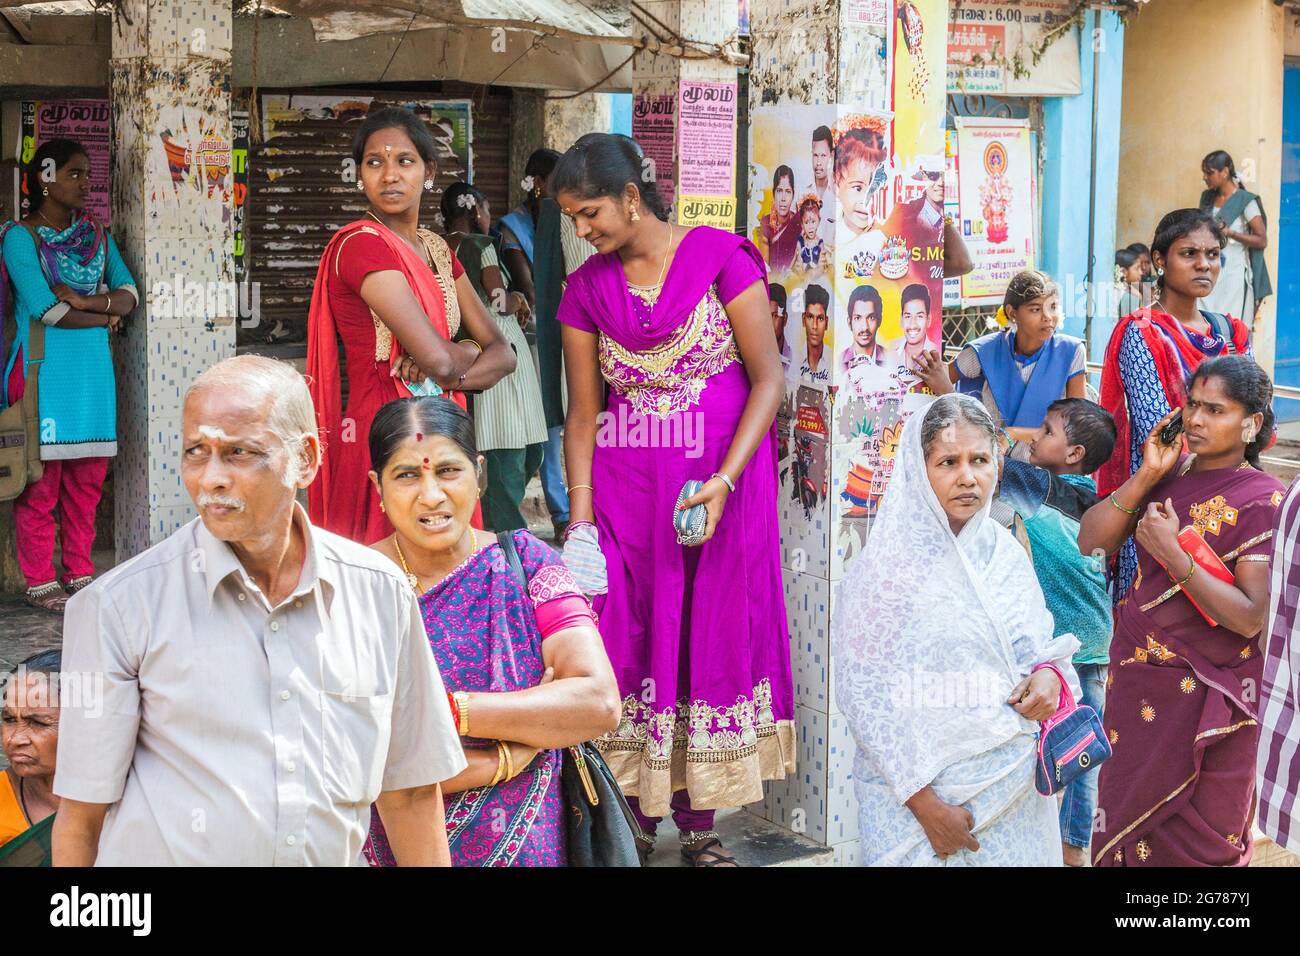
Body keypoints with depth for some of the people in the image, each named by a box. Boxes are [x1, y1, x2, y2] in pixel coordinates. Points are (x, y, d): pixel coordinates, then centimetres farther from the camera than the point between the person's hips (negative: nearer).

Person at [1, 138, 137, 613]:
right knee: (42, 480, -2)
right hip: (44, 371, -5)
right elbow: (45, 309, -14)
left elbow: (128, 294, 5)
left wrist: (83, 300, -12)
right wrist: (105, 316, -5)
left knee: (87, 478, 8)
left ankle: (80, 573, 19)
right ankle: (39, 581, 7)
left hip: (92, 367, 5)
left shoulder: (95, 234, 13)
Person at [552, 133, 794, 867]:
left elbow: (769, 378, -9)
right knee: (634, 644, 2)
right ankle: (638, 818, 13)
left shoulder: (720, 258, -6)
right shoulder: (588, 291, 4)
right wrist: (580, 523, -3)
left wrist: (724, 482, -18)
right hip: (628, 493, 2)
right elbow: (584, 415, 5)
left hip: (725, 484, -2)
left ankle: (700, 821, 14)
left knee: (715, 639, 3)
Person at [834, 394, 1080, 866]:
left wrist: (1050, 674, -8)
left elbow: (1037, 644, 16)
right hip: (924, 787, -4)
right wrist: (923, 801, -15)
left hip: (1014, 786, 5)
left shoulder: (1006, 554, 4)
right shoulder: (886, 567, -11)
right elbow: (864, 692, -12)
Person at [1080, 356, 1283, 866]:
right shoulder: (1171, 473, 5)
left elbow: (1252, 619, -20)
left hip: (1204, 697, -5)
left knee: (1193, 843, 6)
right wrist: (1146, 477, -11)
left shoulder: (1264, 502, -12)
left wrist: (1173, 553, -23)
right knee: (1126, 817, 18)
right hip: (1136, 681, 6)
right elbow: (1091, 541, -3)